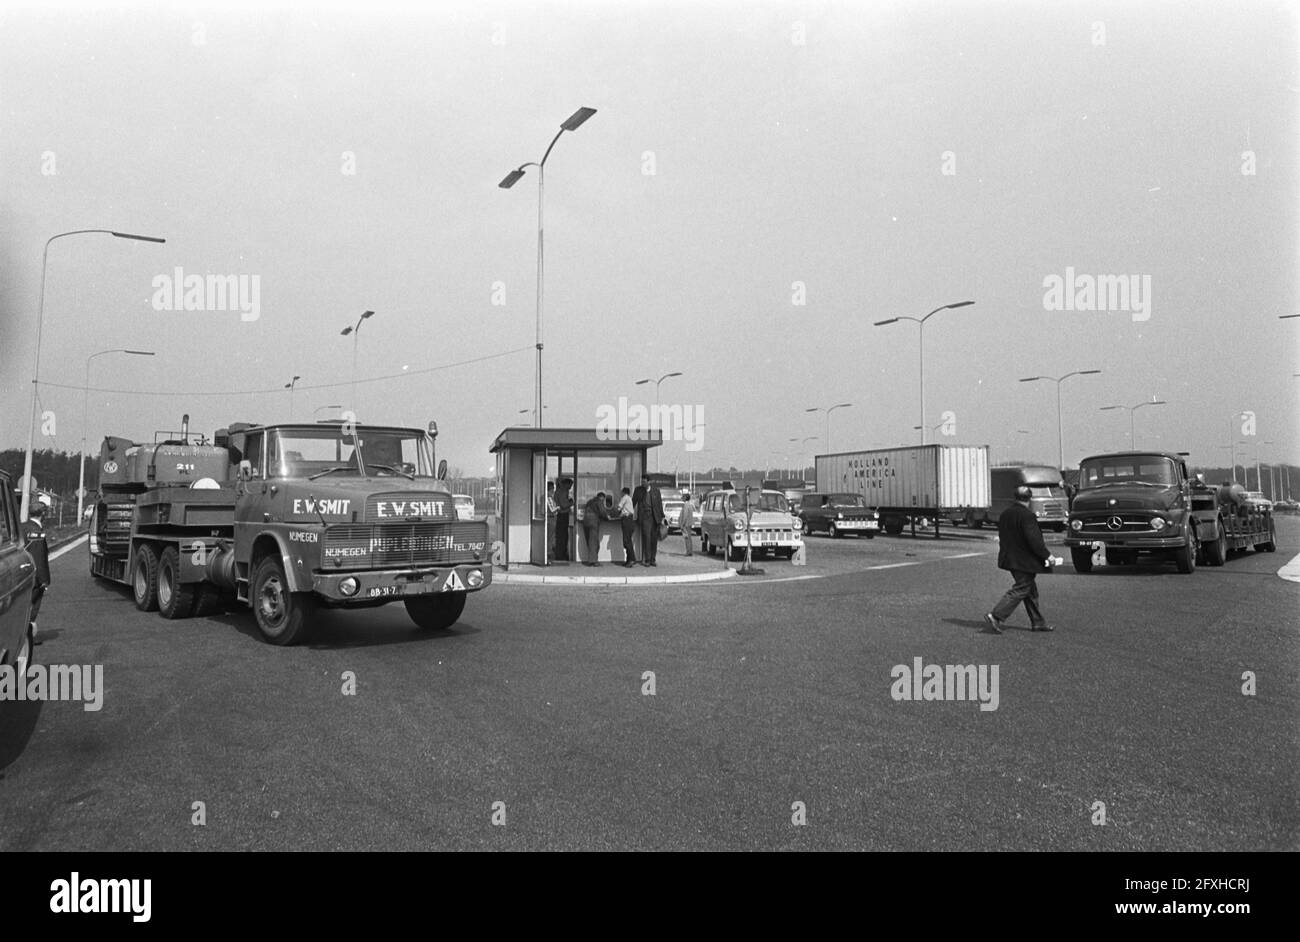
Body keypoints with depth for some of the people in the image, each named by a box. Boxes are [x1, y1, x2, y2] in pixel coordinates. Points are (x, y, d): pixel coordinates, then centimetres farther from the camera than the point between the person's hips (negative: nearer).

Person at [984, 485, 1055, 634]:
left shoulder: (1005, 513, 7)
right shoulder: (1026, 515, -19)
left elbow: (1001, 536, 13)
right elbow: (1034, 539, -21)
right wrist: (1046, 555, -11)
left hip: (1010, 558, 9)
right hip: (1024, 561, -9)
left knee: (1031, 590, 17)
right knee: (1020, 590, -3)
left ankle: (1037, 622, 24)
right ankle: (996, 616, -10)